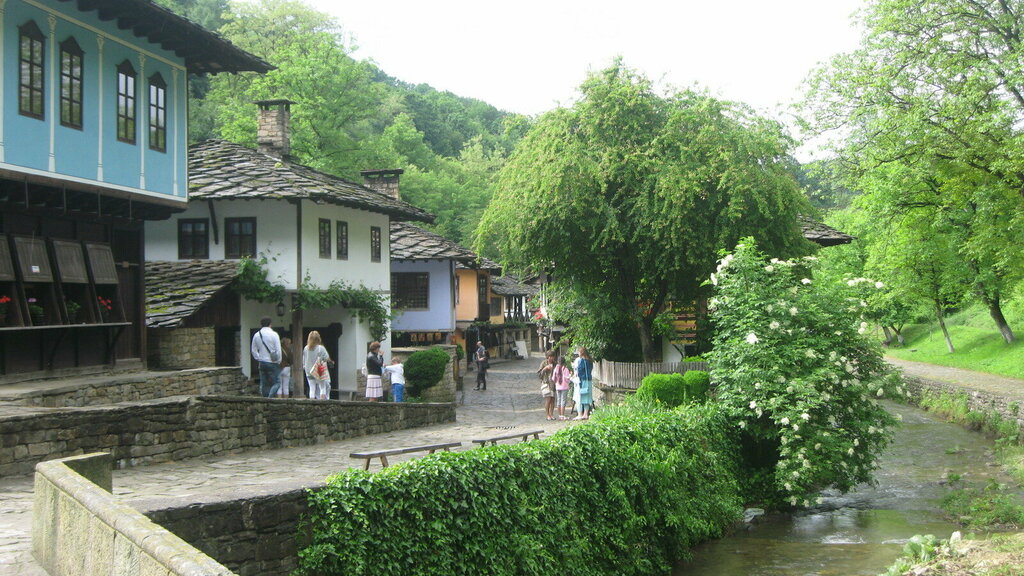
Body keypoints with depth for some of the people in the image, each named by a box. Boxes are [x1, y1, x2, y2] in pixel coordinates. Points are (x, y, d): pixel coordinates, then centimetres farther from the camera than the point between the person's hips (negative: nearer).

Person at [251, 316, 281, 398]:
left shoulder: (256, 335, 5)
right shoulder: (274, 334, -9)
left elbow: (253, 350, 11)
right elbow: (278, 350, -10)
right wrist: (278, 361, 1)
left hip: (262, 363, 5)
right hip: (272, 363, -5)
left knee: (264, 384, 11)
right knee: (276, 382, -2)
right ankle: (270, 398, -19)